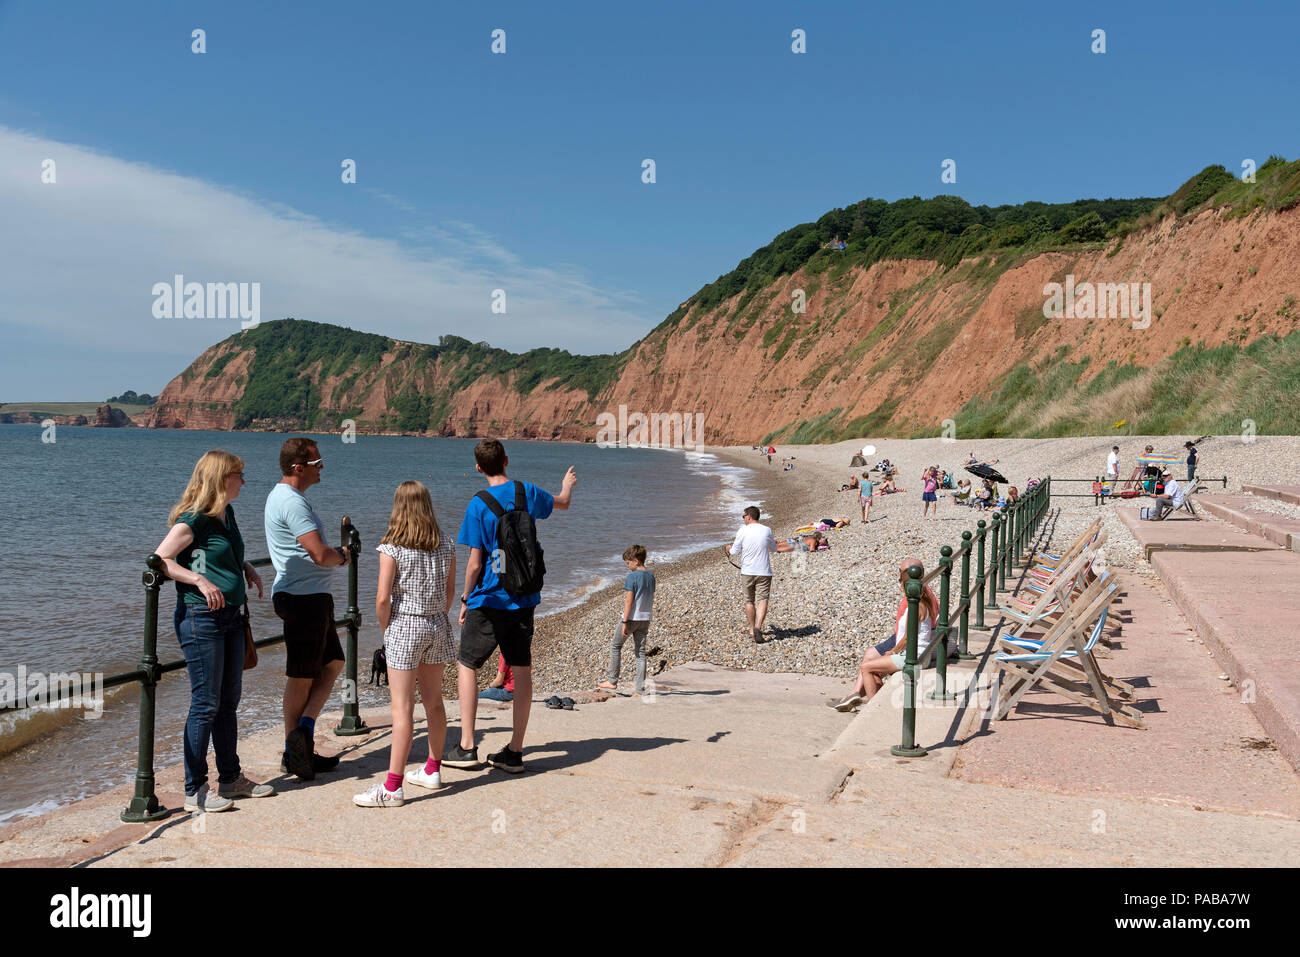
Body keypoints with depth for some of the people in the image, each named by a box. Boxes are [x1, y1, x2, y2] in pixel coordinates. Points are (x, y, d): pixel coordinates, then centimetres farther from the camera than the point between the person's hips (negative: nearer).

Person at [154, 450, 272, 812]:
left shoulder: (227, 514, 11)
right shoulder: (193, 520, -13)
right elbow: (159, 559, -17)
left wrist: (246, 568, 10)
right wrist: (200, 580, -25)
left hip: (230, 616, 9)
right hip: (200, 618, -9)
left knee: (229, 701, 15)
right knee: (205, 704, -3)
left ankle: (231, 779, 26)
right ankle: (195, 791, 8)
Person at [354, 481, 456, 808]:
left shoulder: (392, 548, -12)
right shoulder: (445, 545, 3)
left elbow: (383, 599, -15)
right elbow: (450, 592, 8)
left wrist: (385, 630, 1)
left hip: (404, 626, -5)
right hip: (437, 625, 5)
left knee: (402, 708, -5)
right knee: (434, 702, 16)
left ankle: (392, 787, -2)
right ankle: (433, 771, 30)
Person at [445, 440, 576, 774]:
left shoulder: (478, 505, -11)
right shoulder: (527, 492, 2)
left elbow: (475, 563, -11)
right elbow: (563, 502, 24)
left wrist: (465, 599, 2)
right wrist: (568, 482, 46)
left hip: (489, 599, -4)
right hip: (524, 599, 5)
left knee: (466, 665, 8)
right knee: (522, 669, 7)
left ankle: (466, 747, 6)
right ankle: (515, 752, 12)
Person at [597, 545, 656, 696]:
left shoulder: (632, 577, -14)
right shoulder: (651, 577, 9)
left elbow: (629, 601, -16)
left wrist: (624, 622, -14)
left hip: (631, 618, -6)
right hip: (645, 619, 6)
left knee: (615, 645, 12)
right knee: (640, 652, 7)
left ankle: (613, 682, 17)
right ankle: (640, 690, 4)